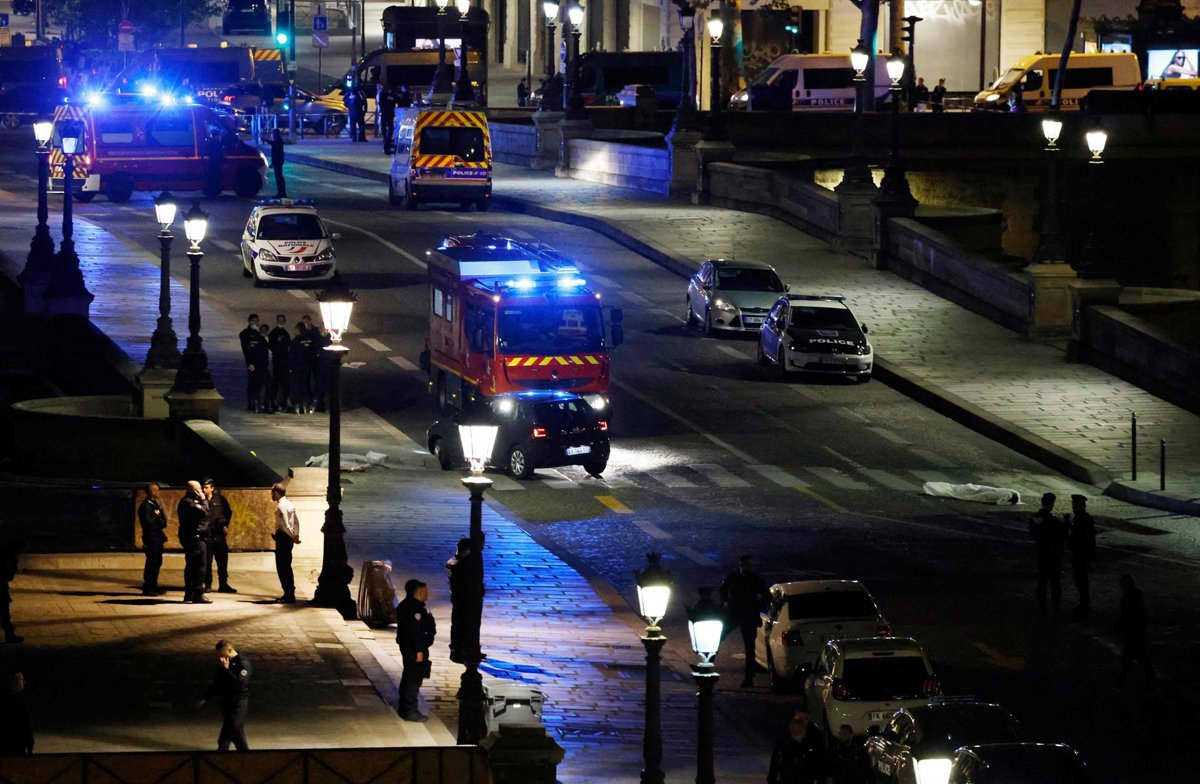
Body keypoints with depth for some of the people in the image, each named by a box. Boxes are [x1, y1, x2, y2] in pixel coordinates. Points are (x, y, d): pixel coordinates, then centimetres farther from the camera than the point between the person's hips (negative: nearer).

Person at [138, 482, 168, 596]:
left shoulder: (154, 504, 16)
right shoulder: (146, 506, -13)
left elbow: (162, 520, 16)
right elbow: (148, 523, -21)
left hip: (157, 537, 10)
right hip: (151, 537, -10)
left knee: (157, 562, 14)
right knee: (151, 563, -8)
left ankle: (153, 587, 23)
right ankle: (148, 588, -5)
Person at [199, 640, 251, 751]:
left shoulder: (243, 664, -16)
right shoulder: (223, 663, 10)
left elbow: (240, 684, -29)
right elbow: (216, 682, 21)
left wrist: (226, 669, -27)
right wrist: (206, 699, 17)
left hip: (238, 703, -9)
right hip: (227, 702, 9)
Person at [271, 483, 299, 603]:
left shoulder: (281, 506, -15)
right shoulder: (289, 504, 14)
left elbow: (285, 525, -20)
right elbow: (296, 521, 15)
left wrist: (293, 537, -13)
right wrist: (296, 535, 10)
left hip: (282, 538, -10)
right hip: (288, 538, 10)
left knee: (282, 568, -5)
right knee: (286, 567, 15)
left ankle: (289, 595, -5)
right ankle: (290, 593, 20)